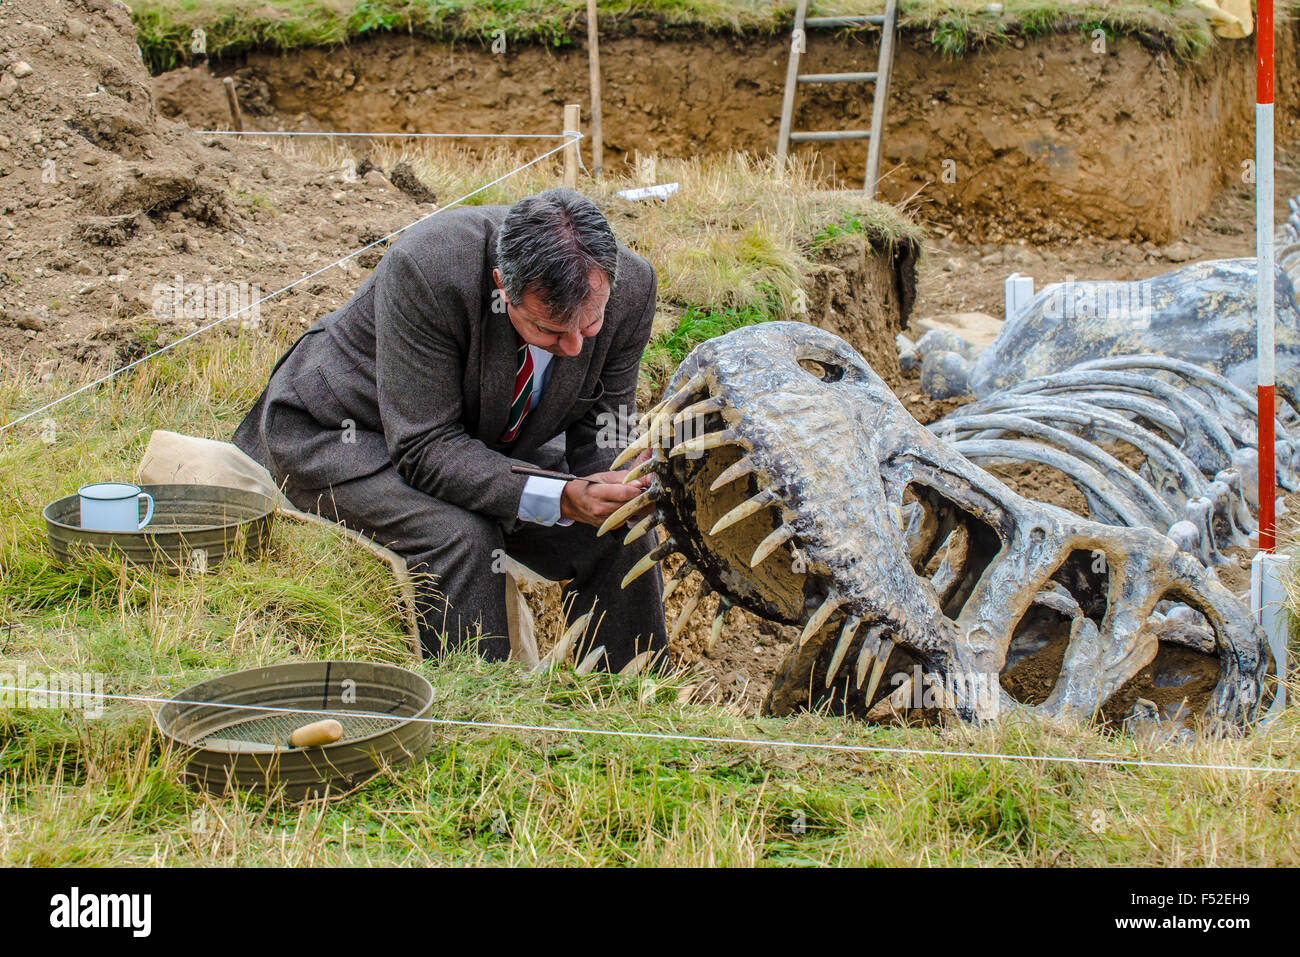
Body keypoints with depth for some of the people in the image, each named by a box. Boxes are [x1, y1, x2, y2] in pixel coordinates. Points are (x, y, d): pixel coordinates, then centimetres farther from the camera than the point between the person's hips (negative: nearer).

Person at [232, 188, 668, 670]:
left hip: (486, 439, 5)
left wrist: (626, 484, -33)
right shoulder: (426, 270, -38)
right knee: (460, 536, -31)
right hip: (337, 432, -5)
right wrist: (561, 499, -44)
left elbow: (602, 433, -9)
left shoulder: (630, 285, -22)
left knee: (623, 539, -9)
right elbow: (425, 448, -34)